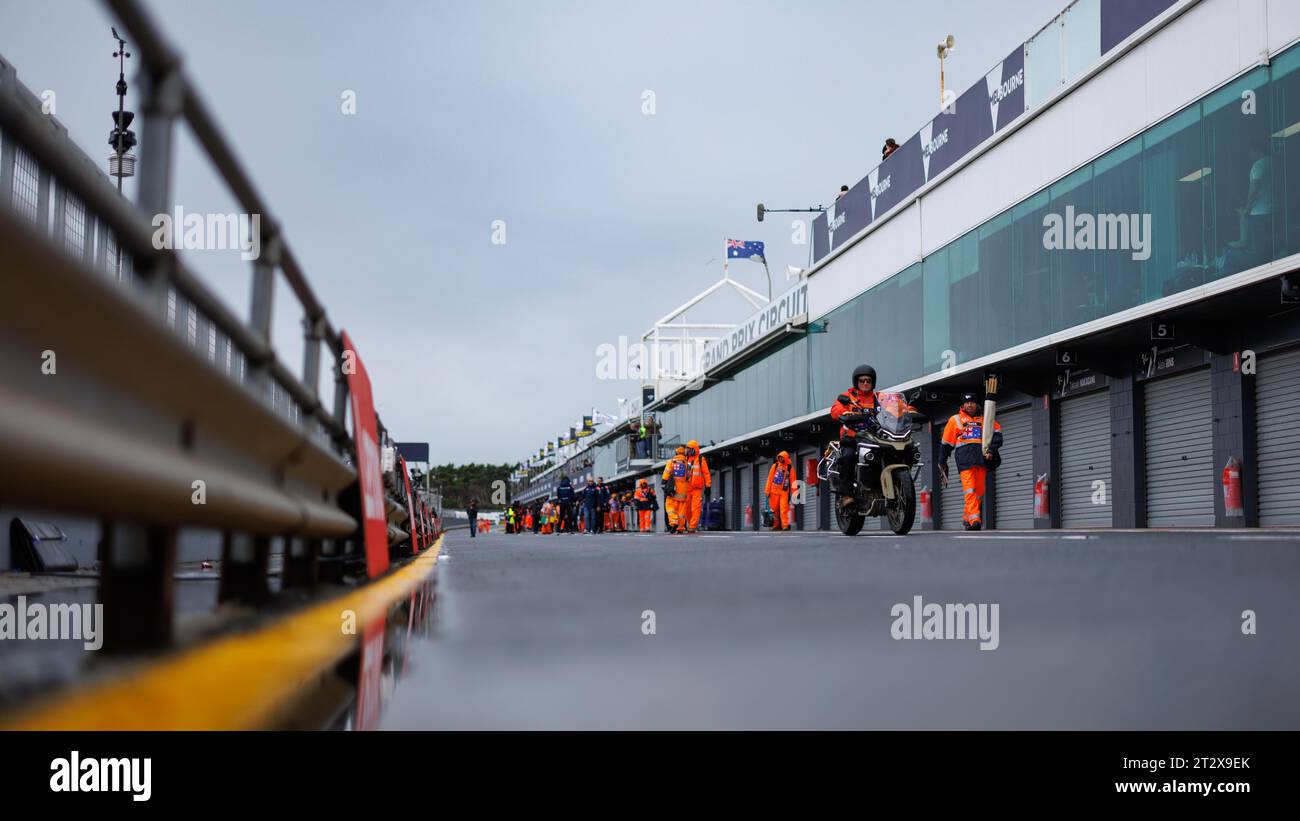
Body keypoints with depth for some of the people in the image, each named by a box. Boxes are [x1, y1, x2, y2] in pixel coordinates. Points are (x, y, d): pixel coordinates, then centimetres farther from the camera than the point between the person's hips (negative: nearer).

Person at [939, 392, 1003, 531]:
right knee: (969, 488, -17)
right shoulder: (955, 419, 19)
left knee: (979, 491, -2)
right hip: (964, 454, -2)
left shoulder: (985, 419, 22)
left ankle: (967, 520, 7)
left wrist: (991, 450, -6)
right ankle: (974, 520, -27)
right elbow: (946, 443, 19)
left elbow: (997, 434, 10)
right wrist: (942, 462, 17)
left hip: (982, 456, 2)